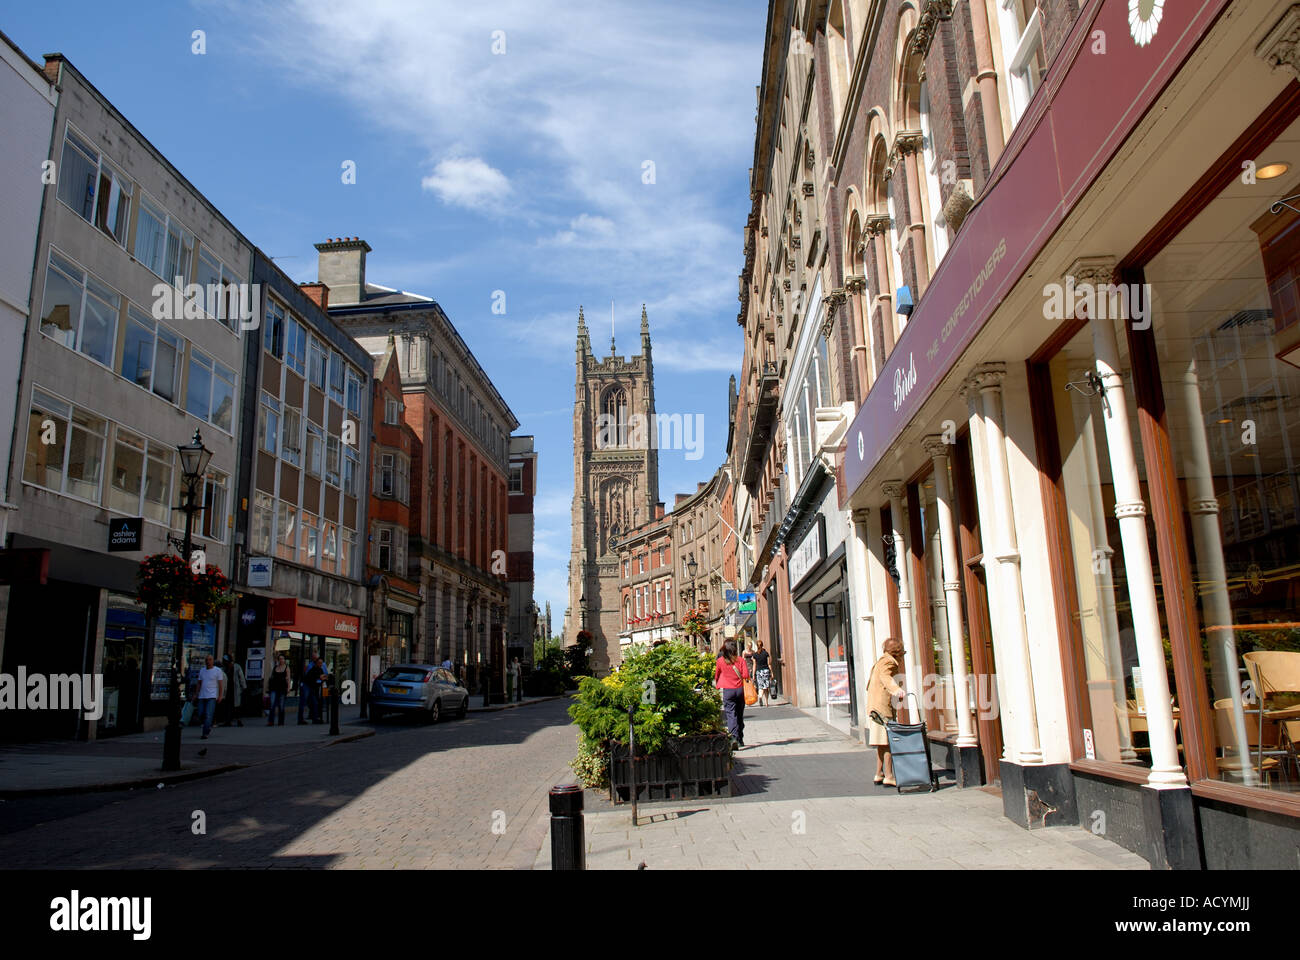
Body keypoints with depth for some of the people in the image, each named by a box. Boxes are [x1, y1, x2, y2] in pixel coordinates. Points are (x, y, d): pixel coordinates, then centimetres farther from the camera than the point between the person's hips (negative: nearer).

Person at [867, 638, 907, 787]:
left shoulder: (879, 662, 23)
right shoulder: (889, 662, -8)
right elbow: (885, 676, -31)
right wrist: (896, 688, -49)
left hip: (874, 706, 10)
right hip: (883, 707, -10)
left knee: (882, 742, 14)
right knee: (888, 742, -10)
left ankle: (879, 774, 19)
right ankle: (889, 777, -12)